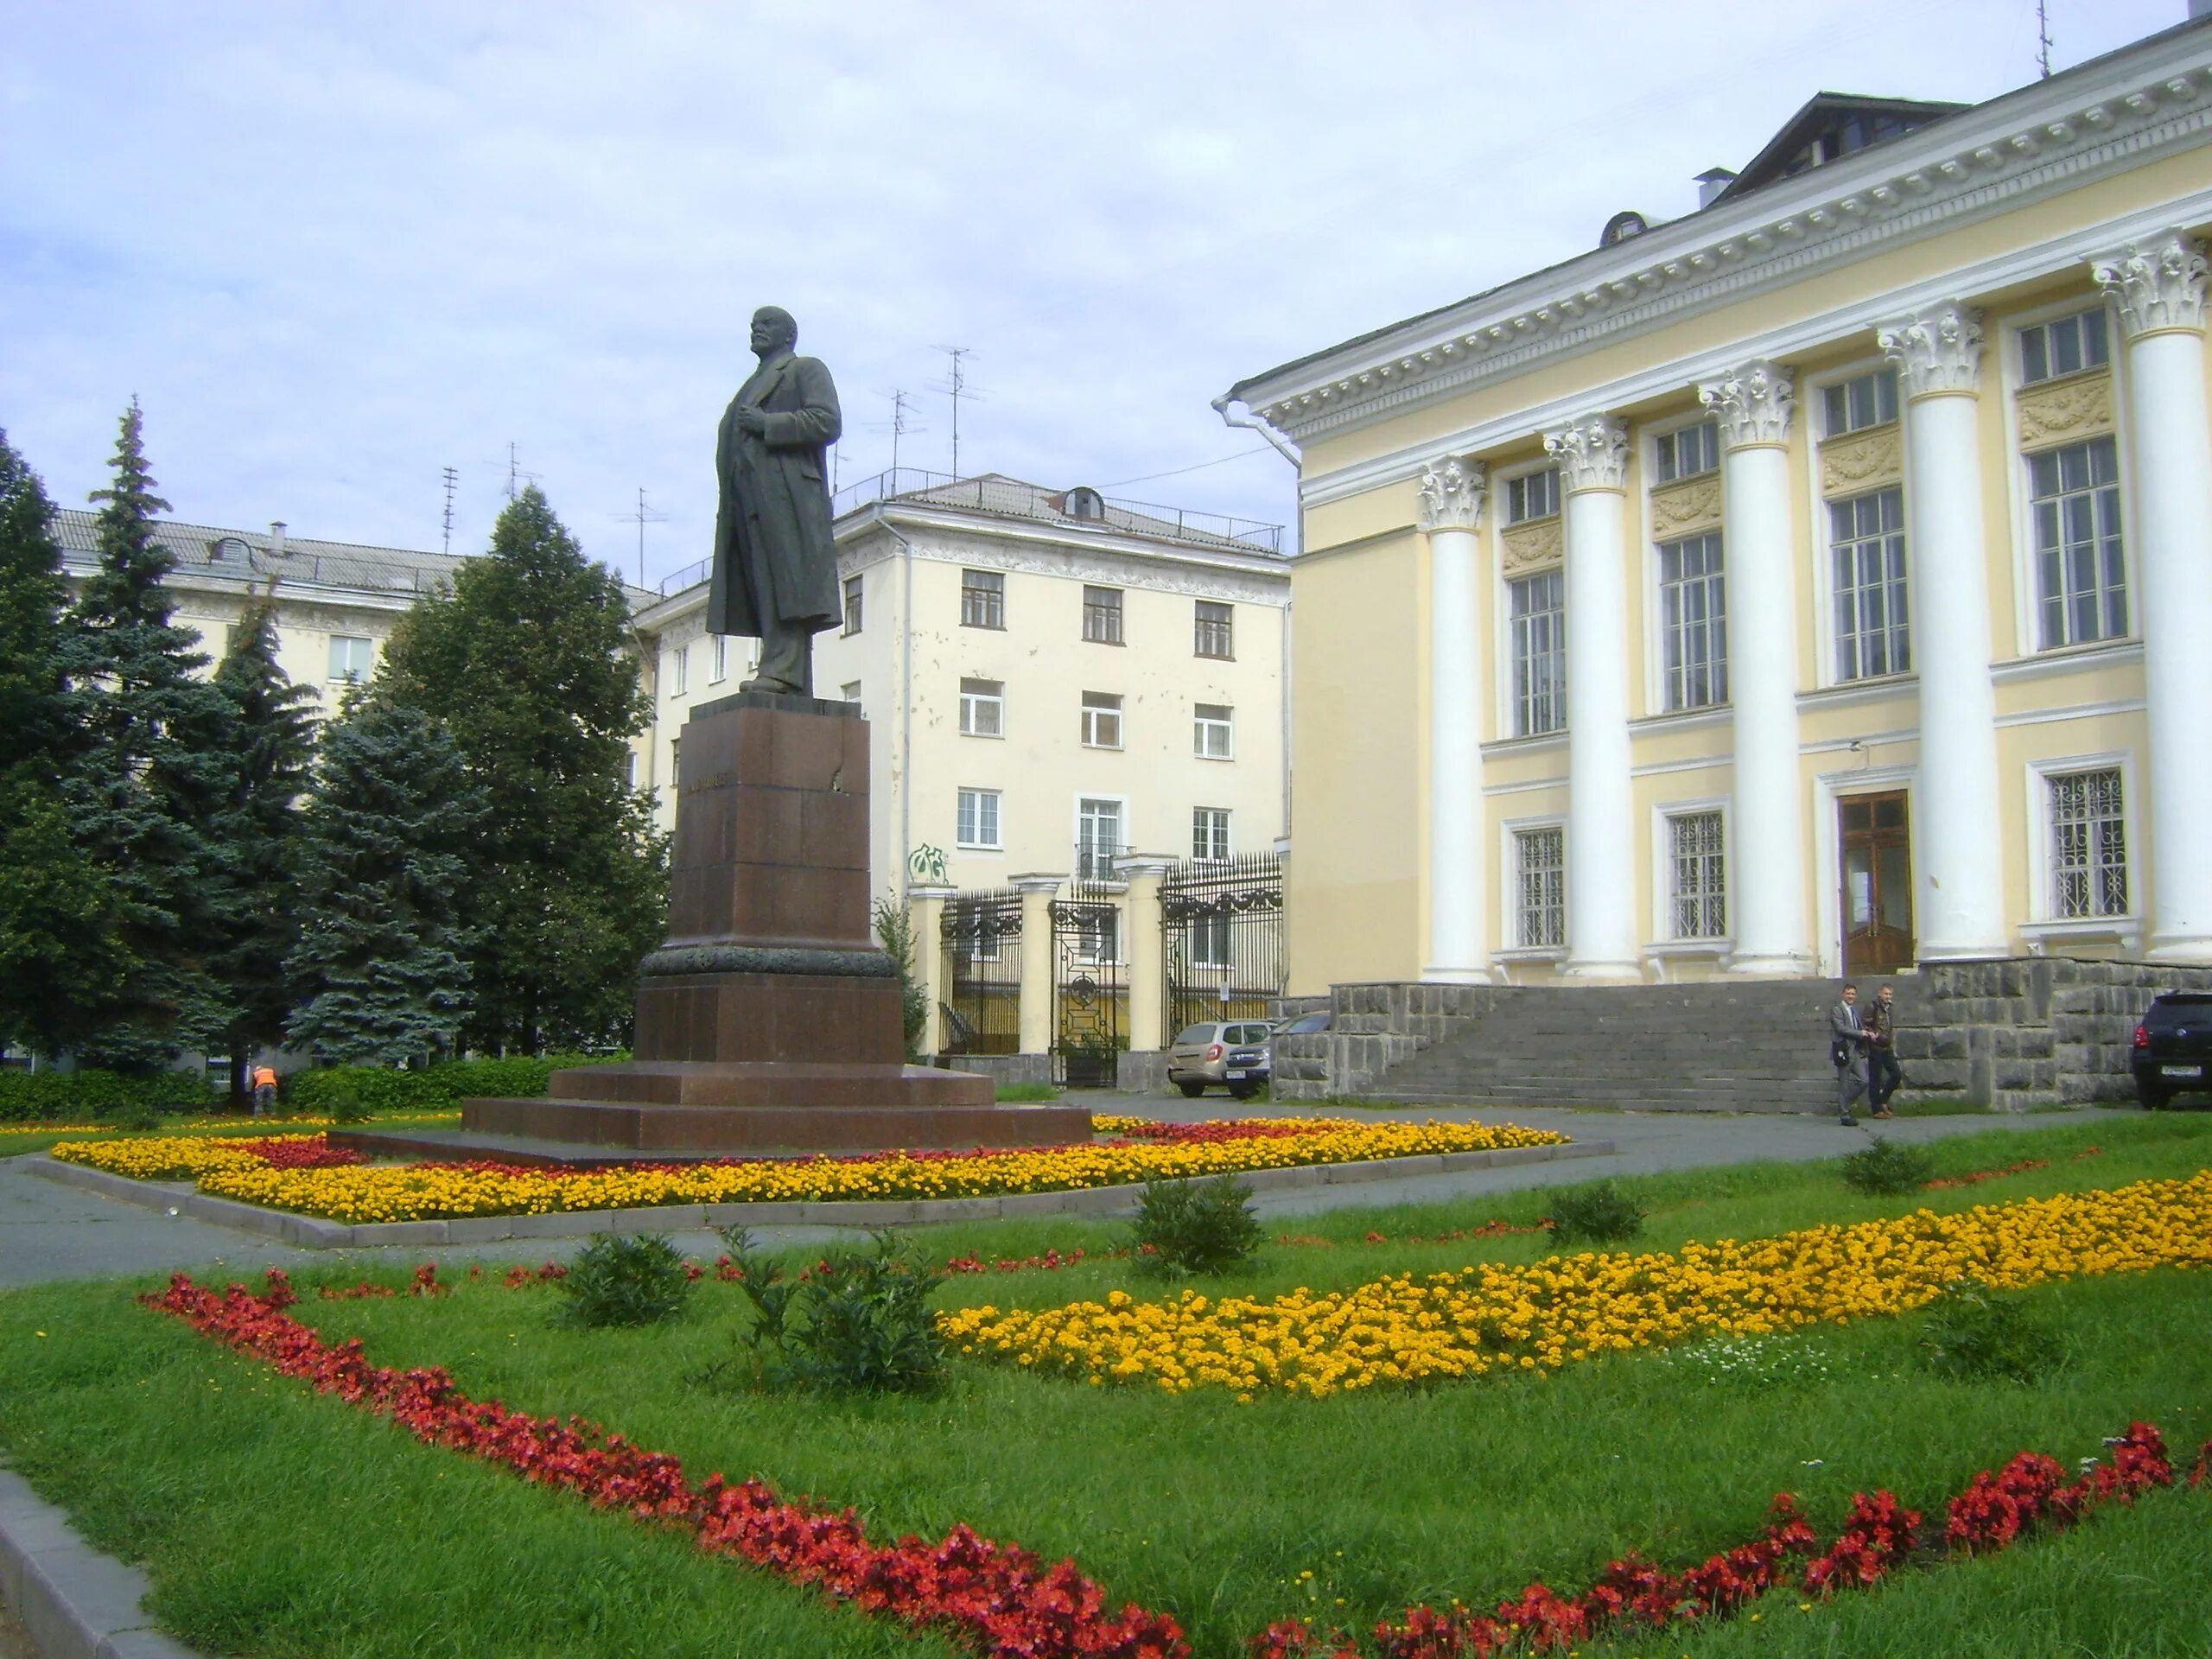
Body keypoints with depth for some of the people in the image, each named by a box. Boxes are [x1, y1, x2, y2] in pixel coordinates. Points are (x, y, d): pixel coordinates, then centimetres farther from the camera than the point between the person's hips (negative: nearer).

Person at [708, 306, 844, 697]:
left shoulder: (807, 369, 11)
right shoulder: (755, 384, 34)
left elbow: (827, 422, -5)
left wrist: (766, 424, -9)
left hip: (786, 494, -7)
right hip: (751, 499, 7)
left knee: (785, 582, -17)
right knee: (762, 587, -2)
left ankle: (784, 669, -25)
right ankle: (795, 689, -6)